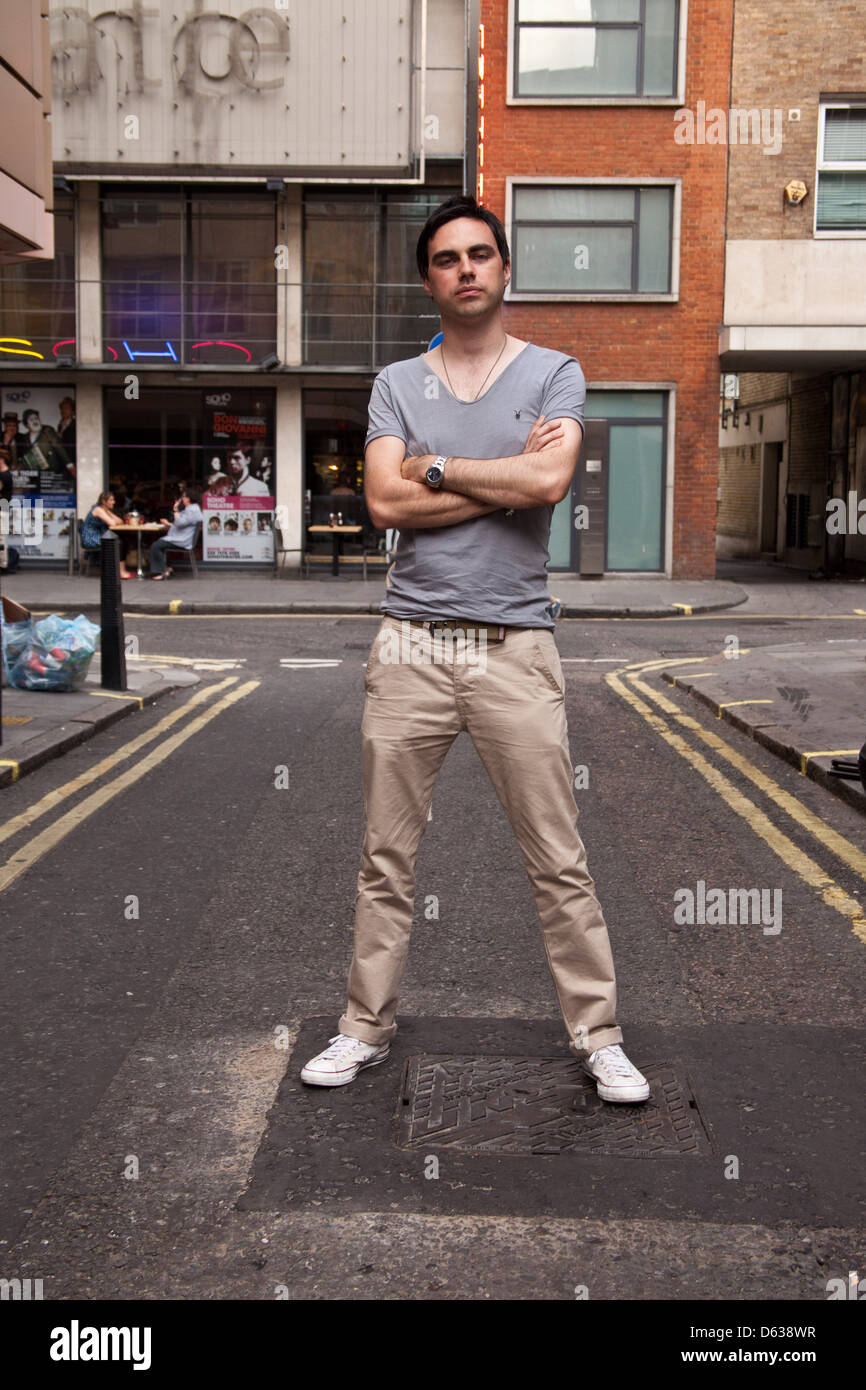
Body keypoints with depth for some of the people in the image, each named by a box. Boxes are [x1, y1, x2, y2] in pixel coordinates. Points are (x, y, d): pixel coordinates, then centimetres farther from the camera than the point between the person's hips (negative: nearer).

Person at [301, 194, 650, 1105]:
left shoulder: (554, 373, 7)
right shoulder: (397, 384, 11)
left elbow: (549, 482, -13)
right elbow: (386, 502, -5)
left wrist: (437, 466, -4)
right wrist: (509, 474, -5)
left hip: (515, 646, -1)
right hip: (410, 645, 2)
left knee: (558, 860, 3)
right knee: (386, 857, 8)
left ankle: (597, 1035, 17)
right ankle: (366, 1029, 22)